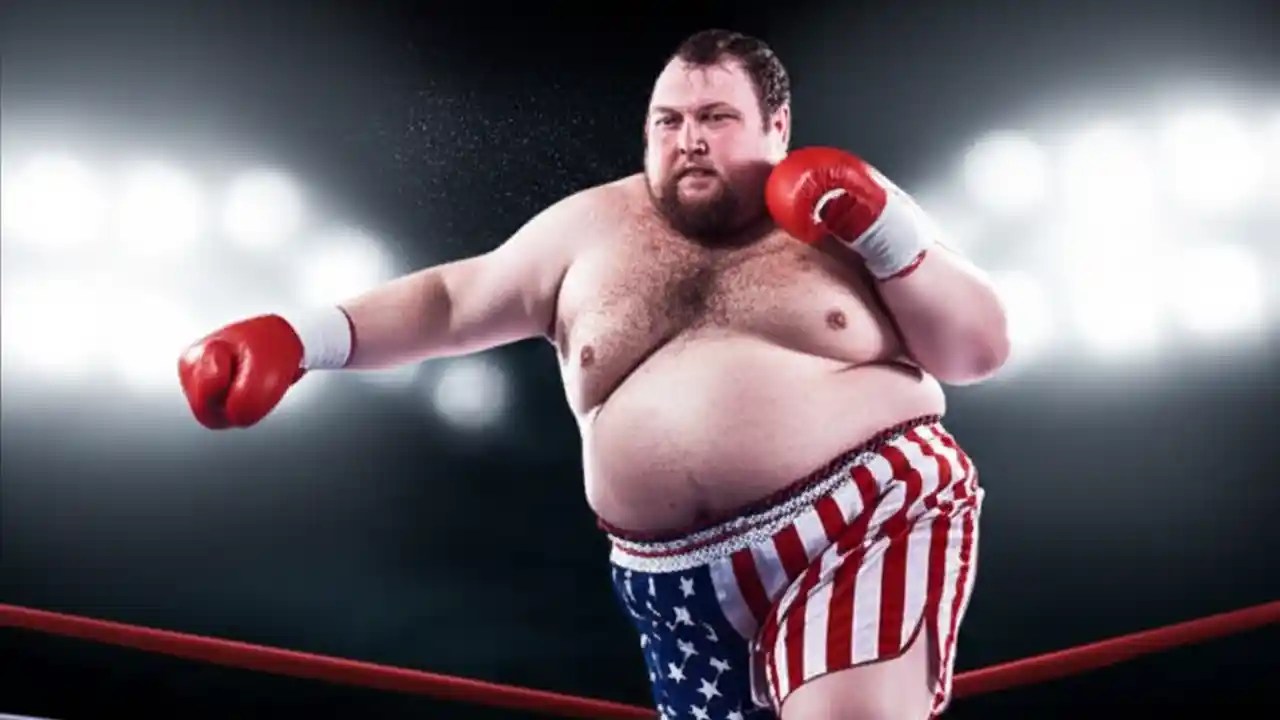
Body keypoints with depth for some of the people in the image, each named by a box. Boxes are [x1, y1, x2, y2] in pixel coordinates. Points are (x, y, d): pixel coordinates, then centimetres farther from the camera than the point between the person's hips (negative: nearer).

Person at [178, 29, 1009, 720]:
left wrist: (885, 230, -11)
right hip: (688, 583, 3)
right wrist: (297, 338, 5)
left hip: (877, 519, -3)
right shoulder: (593, 228, 9)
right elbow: (451, 301, 15)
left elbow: (982, 349, 2)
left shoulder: (847, 207, 4)